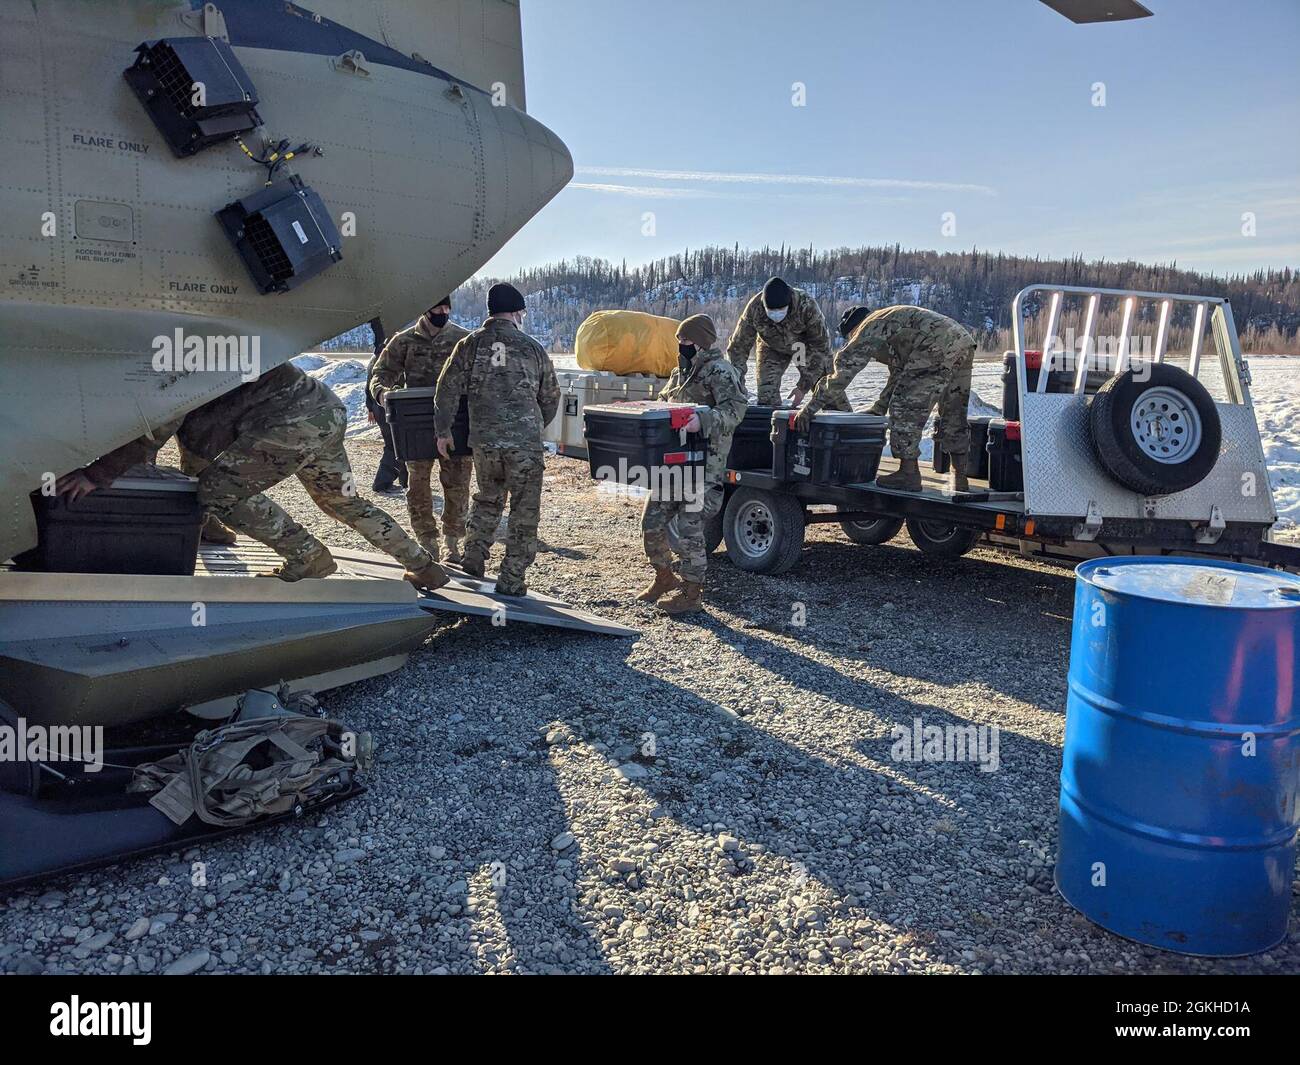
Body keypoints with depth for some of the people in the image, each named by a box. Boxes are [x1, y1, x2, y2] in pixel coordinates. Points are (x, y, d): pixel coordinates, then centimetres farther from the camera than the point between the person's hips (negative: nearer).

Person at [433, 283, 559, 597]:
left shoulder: (470, 344, 4)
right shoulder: (532, 348, 2)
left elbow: (448, 389, 1)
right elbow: (551, 396, 11)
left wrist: (442, 430, 10)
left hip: (484, 440, 3)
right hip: (525, 441, -2)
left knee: (488, 499, 24)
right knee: (525, 509, 6)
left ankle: (473, 559, 21)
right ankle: (511, 579, 6)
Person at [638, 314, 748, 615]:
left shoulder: (720, 372, -9)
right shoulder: (680, 372, 18)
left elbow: (735, 410, -21)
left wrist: (702, 421, -36)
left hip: (704, 465, -9)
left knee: (690, 530, -6)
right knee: (652, 522, 10)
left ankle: (692, 593, 7)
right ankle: (664, 577, 30)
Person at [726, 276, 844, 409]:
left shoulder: (807, 305, -37)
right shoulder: (754, 309, -32)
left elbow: (820, 347, -28)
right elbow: (738, 347, -22)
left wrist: (803, 386, -30)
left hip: (806, 345, -1)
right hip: (772, 348, 1)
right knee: (767, 398, -12)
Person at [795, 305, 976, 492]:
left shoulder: (869, 330, 6)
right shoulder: (886, 321, 34)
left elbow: (842, 369, -1)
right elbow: (899, 372, 39)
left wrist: (811, 407, 1)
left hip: (938, 349, -10)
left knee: (906, 407, -1)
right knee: (954, 414, 15)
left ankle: (909, 474, -1)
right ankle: (960, 478, 19)